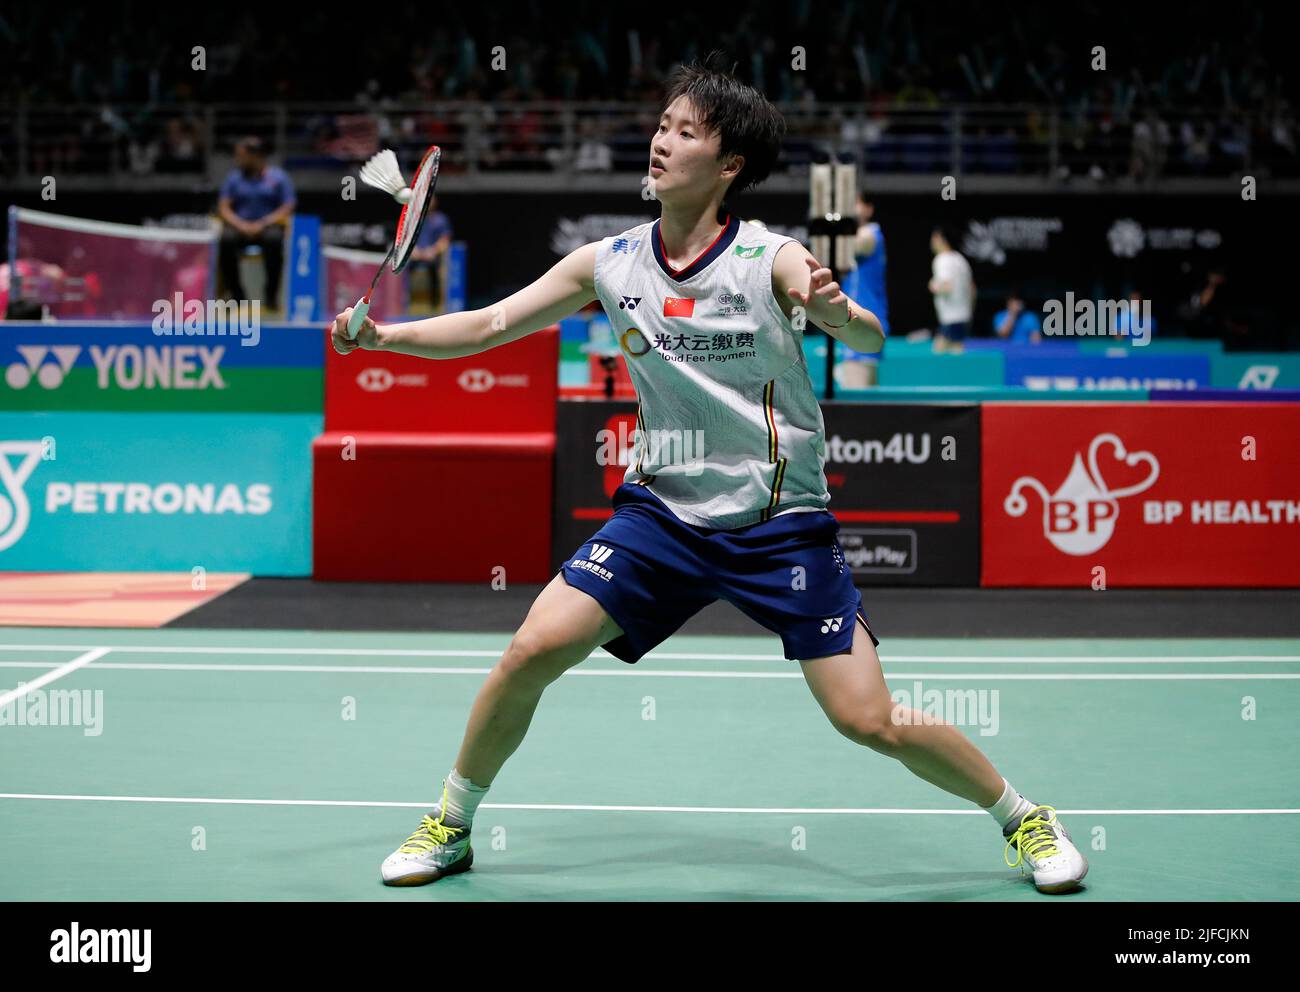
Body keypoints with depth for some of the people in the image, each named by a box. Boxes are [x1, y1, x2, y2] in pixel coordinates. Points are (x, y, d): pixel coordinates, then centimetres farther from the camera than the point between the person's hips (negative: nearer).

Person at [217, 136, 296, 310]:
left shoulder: (279, 177, 6)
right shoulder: (234, 177, 13)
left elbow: (287, 208, -1)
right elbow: (223, 207, 6)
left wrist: (262, 224, -16)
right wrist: (240, 224, -14)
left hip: (267, 226, -2)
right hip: (240, 227, 2)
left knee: (274, 239, -37)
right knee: (226, 239, -33)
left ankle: (272, 294, -25)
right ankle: (233, 291, -21)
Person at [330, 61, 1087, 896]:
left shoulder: (773, 260, -12)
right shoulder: (609, 263, -1)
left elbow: (870, 341, -23)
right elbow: (487, 327, 4)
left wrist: (838, 313, -46)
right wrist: (382, 336, -9)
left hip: (782, 525, -3)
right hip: (661, 510, 3)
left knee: (869, 721, -8)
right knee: (533, 652, -12)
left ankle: (1022, 818, 15)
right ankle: (451, 828, 10)